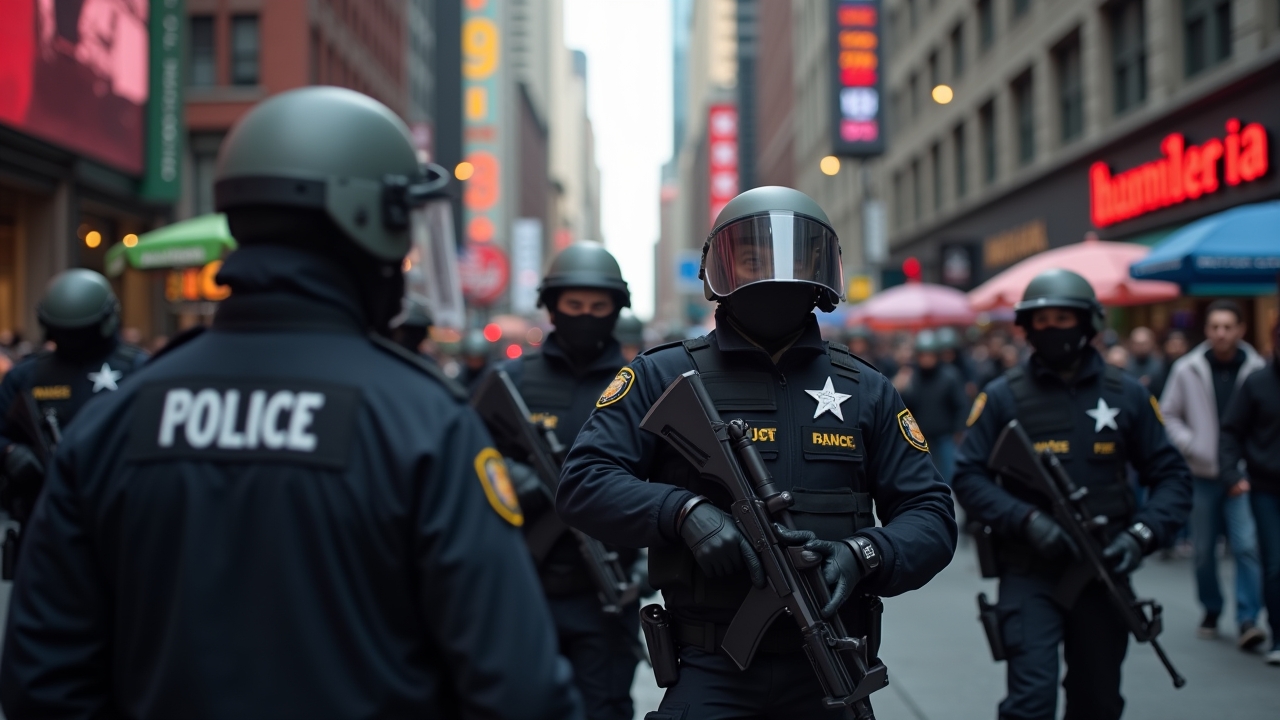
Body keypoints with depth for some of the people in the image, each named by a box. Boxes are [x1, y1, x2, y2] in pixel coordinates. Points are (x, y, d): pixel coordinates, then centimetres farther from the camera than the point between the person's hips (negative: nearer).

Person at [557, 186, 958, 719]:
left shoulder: (863, 391, 8)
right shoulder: (664, 376, 0)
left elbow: (929, 515, 5)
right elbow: (583, 483, -7)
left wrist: (862, 555, -15)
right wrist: (684, 511, -22)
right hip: (713, 673, -2)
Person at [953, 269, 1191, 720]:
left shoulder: (1126, 395, 4)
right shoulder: (1003, 396, -2)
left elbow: (1171, 476, 6)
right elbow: (968, 478, -3)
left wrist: (1142, 534, -11)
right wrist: (1026, 519, -19)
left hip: (1104, 570, 3)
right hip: (1030, 572, -3)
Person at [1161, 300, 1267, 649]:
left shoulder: (1257, 370, -6)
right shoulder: (1187, 369, -2)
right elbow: (1168, 415, 7)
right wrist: (1191, 446, -7)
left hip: (1243, 476, -2)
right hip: (1202, 474, 2)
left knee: (1247, 545, -13)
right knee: (1203, 550, 10)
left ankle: (1248, 620, -9)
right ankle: (1211, 610, 29)